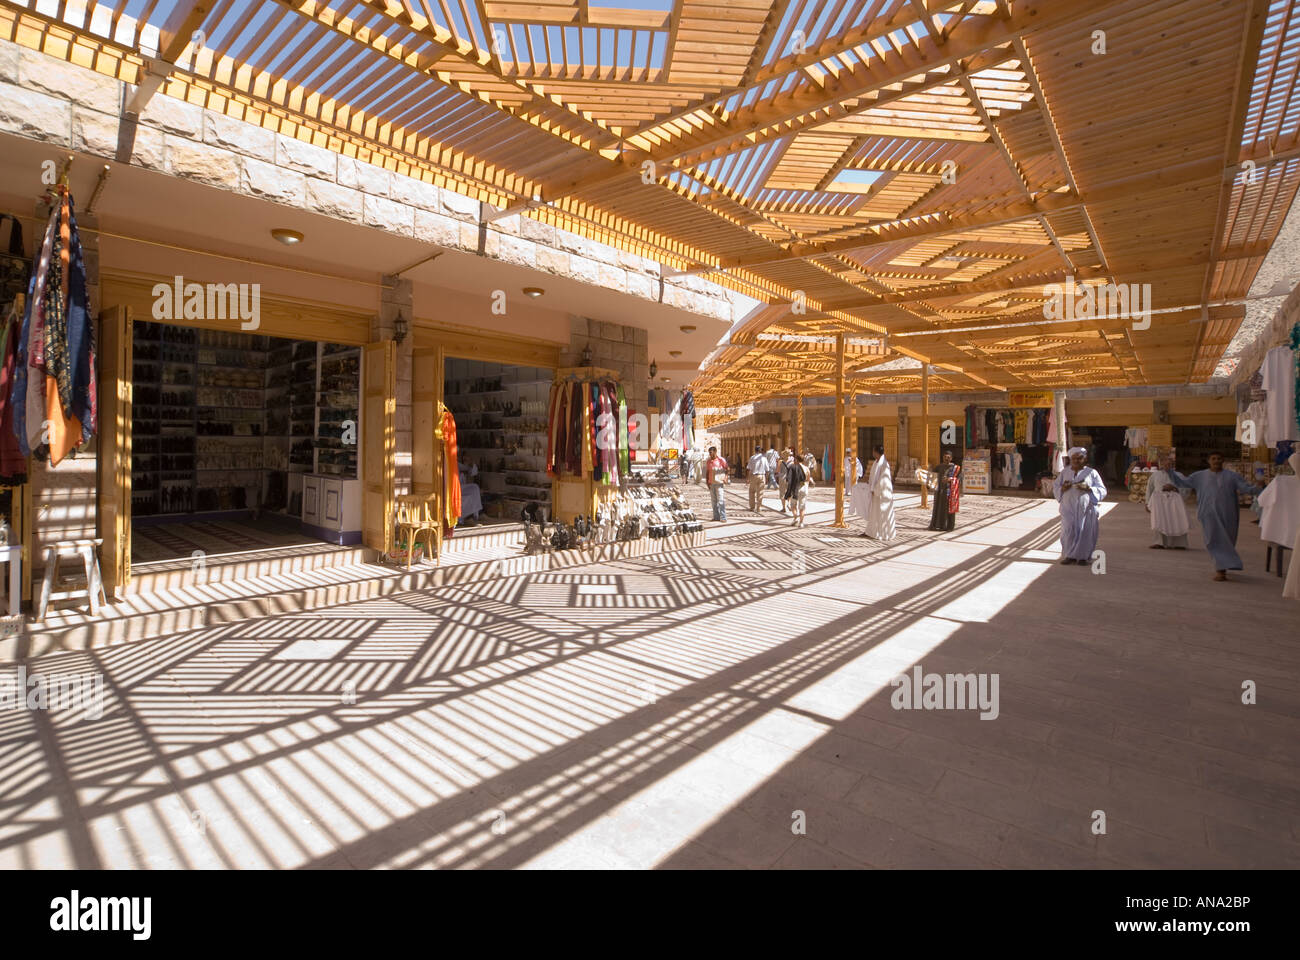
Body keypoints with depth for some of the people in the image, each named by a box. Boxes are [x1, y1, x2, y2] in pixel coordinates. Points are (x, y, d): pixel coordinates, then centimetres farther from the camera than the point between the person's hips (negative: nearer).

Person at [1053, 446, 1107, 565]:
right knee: (1068, 531, -3)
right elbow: (1055, 487, 12)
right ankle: (1069, 555, 8)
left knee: (1085, 531, 0)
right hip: (1069, 507, 1)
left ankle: (1084, 556, 13)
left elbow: (1102, 490, 1)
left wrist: (1088, 488, -17)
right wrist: (1063, 488, -10)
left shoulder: (1092, 473, 3)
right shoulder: (1065, 472, 9)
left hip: (1086, 508, -1)